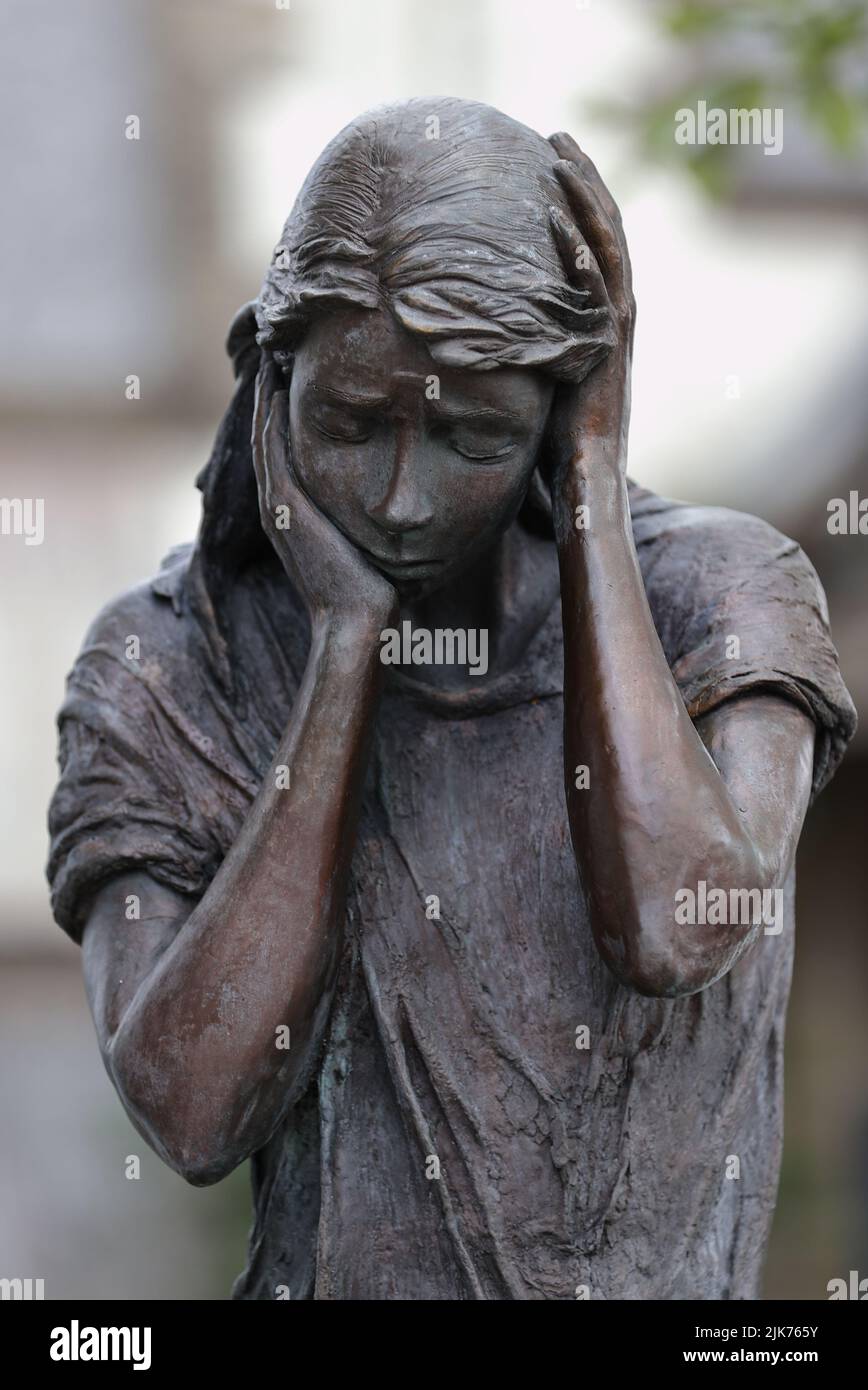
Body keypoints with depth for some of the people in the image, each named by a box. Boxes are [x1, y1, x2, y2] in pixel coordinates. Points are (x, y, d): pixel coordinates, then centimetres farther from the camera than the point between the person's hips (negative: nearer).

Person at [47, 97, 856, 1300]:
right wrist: (347, 640, -12)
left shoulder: (714, 593, -1)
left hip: (661, 1277, 0)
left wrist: (595, 483, -12)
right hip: (332, 1267, 0)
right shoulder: (162, 673, -1)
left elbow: (674, 934, -20)